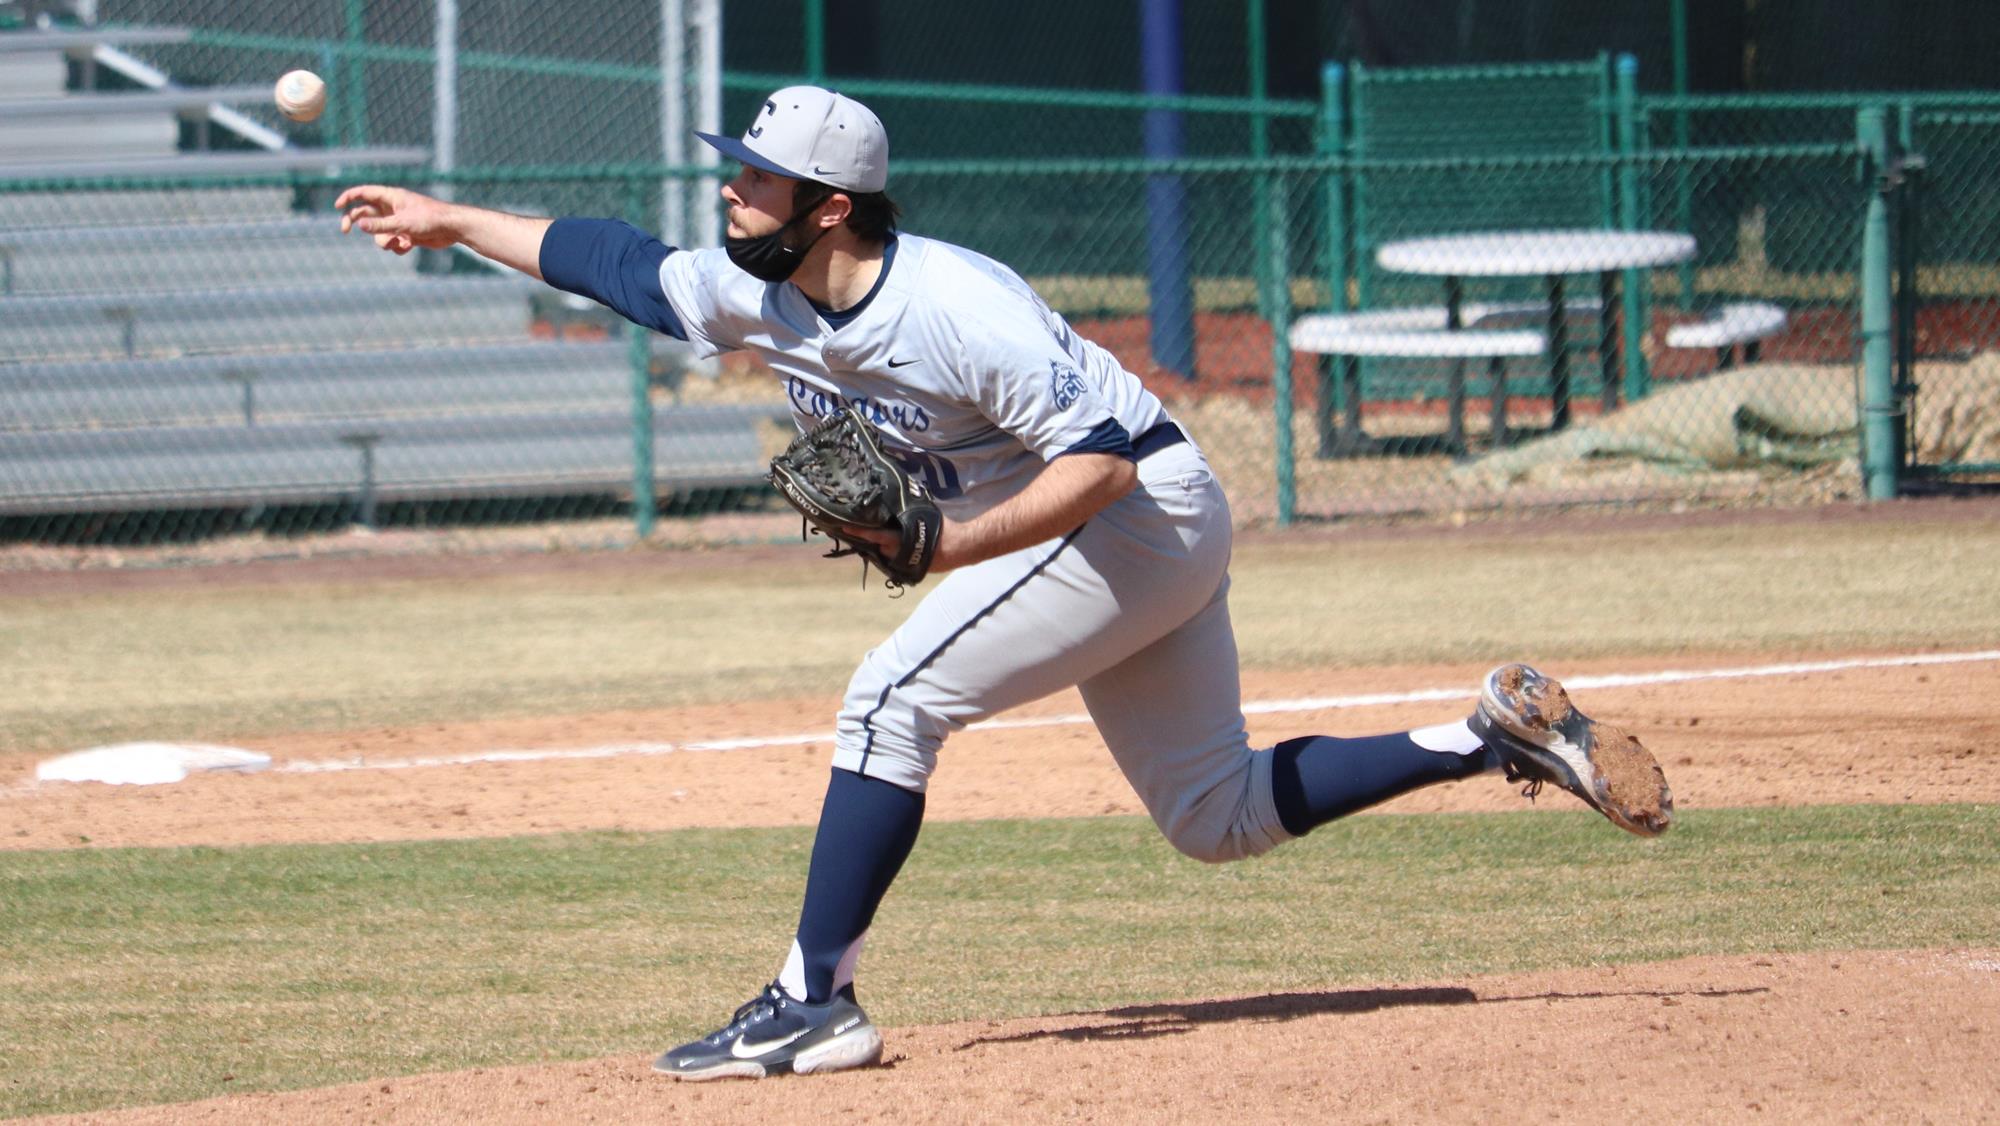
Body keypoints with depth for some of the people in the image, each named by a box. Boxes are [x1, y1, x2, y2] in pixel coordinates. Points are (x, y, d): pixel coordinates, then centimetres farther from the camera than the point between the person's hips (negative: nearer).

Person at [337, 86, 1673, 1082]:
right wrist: (448, 222, 14)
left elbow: (1100, 461, -30)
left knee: (894, 700, -16)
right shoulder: (755, 296, -3)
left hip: (1145, 507, -9)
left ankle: (815, 998, -14)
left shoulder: (957, 304, -28)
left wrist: (949, 550, -35)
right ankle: (1506, 734, 16)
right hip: (1139, 539, 9)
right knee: (1217, 815, 13)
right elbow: (615, 260, 12)